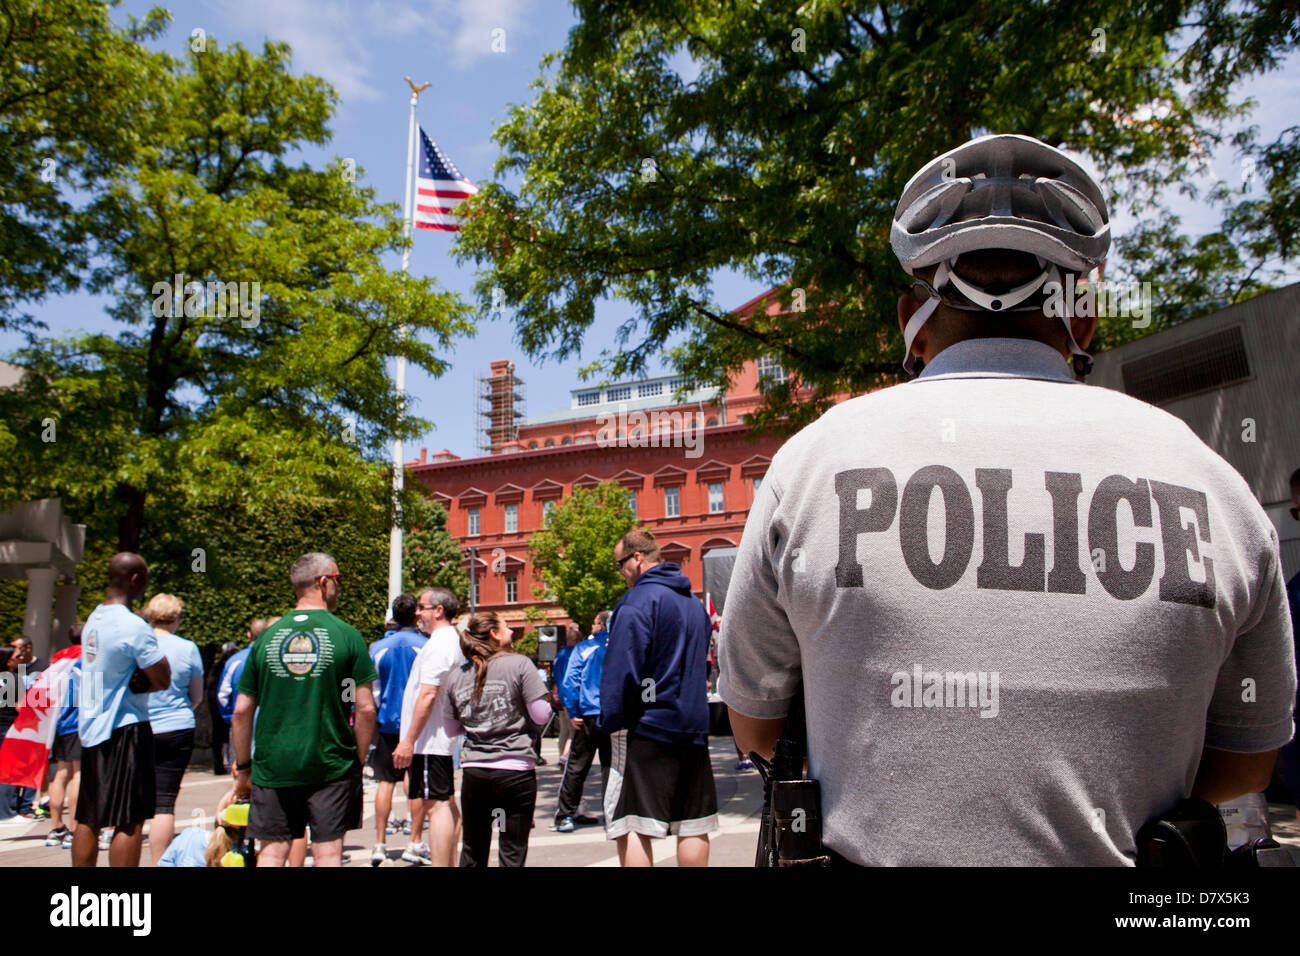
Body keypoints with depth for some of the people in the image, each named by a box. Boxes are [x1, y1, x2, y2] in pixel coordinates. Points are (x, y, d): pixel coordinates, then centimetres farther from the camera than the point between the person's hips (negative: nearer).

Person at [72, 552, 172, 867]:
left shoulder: (93, 620, 10)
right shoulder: (134, 627, -17)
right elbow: (162, 680, -15)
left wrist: (136, 681, 1)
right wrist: (141, 682, 3)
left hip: (91, 728, 9)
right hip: (125, 729, -9)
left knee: (88, 818, 14)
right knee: (130, 821, -5)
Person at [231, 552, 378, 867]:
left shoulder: (267, 637, 3)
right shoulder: (347, 636, -5)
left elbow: (242, 711, 5)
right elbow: (365, 709, -7)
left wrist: (243, 767, 15)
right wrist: (359, 759, 5)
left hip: (273, 767, 2)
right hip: (331, 766, -2)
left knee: (272, 851, 9)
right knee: (328, 851, 4)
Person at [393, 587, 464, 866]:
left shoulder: (438, 645, -16)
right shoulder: (455, 641, 16)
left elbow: (428, 695, -23)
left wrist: (409, 740, -21)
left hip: (430, 739, -10)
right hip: (445, 738, 10)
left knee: (435, 805, -10)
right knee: (447, 803, 14)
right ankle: (449, 862, 22)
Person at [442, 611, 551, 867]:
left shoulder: (454, 676, 7)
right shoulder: (519, 664, -6)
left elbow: (451, 730, 12)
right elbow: (541, 715, -8)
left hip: (473, 771, 4)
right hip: (515, 770, -4)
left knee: (473, 851, 16)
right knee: (512, 854, 4)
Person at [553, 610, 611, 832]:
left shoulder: (583, 648, 1)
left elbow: (570, 681, -4)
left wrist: (573, 713, -1)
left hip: (589, 714, 0)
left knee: (576, 766, 5)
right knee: (610, 765, 7)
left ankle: (565, 814, 8)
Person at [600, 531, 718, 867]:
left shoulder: (638, 600, -10)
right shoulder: (694, 602, 15)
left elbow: (621, 670, -16)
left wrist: (612, 722, -9)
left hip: (646, 727, -8)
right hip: (693, 727, 8)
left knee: (632, 827, -6)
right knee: (693, 825, 12)